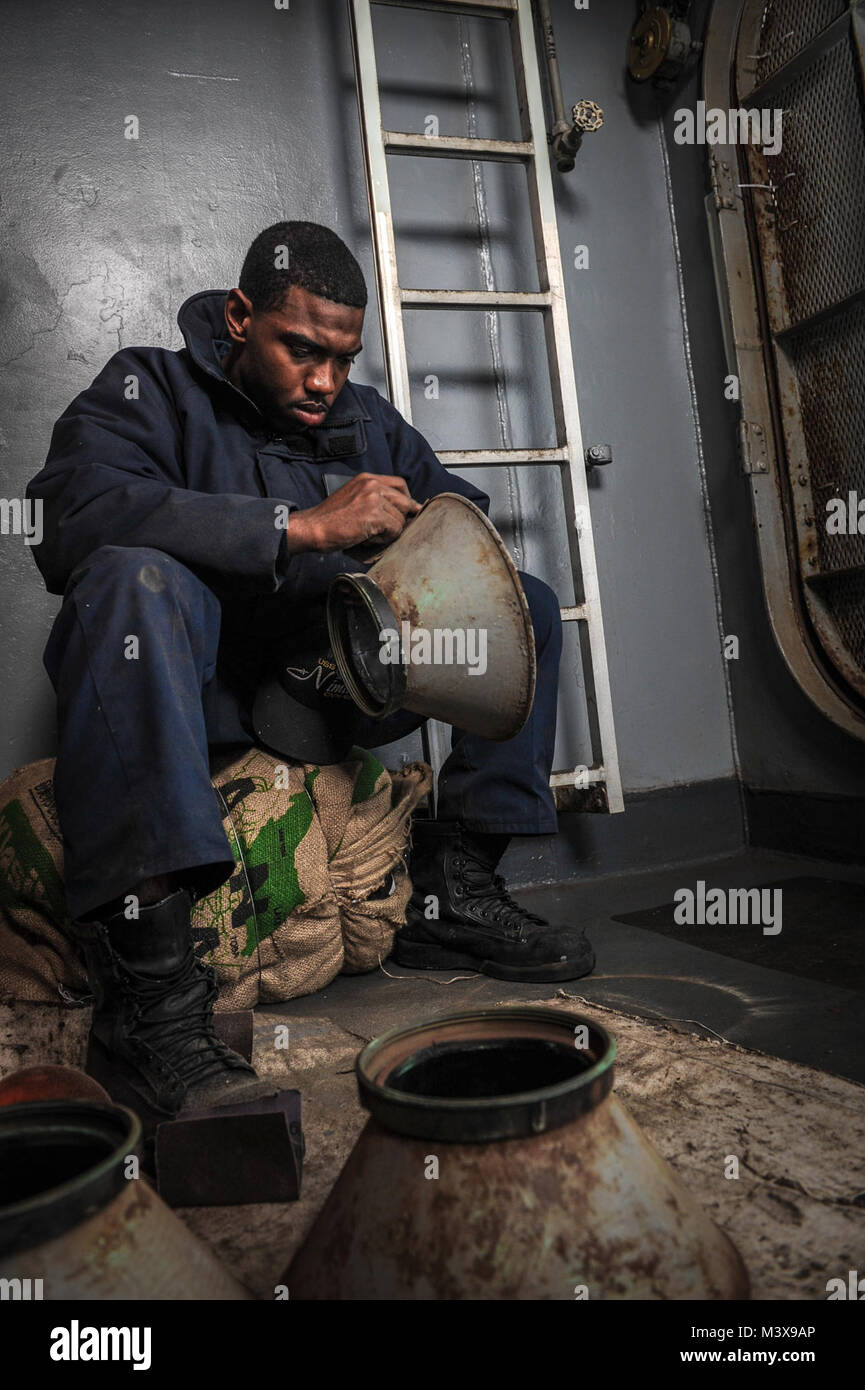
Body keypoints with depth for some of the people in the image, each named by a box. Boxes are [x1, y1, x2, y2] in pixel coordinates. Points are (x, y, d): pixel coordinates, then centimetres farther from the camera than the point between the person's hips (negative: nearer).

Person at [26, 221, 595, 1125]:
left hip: (324, 687, 6)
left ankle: (454, 892, -8)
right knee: (134, 578, -37)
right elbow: (66, 514, -23)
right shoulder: (151, 390, -2)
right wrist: (305, 527, -27)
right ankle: (147, 993, -40)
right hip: (191, 683, -5)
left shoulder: (366, 420, 16)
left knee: (527, 606, 1)